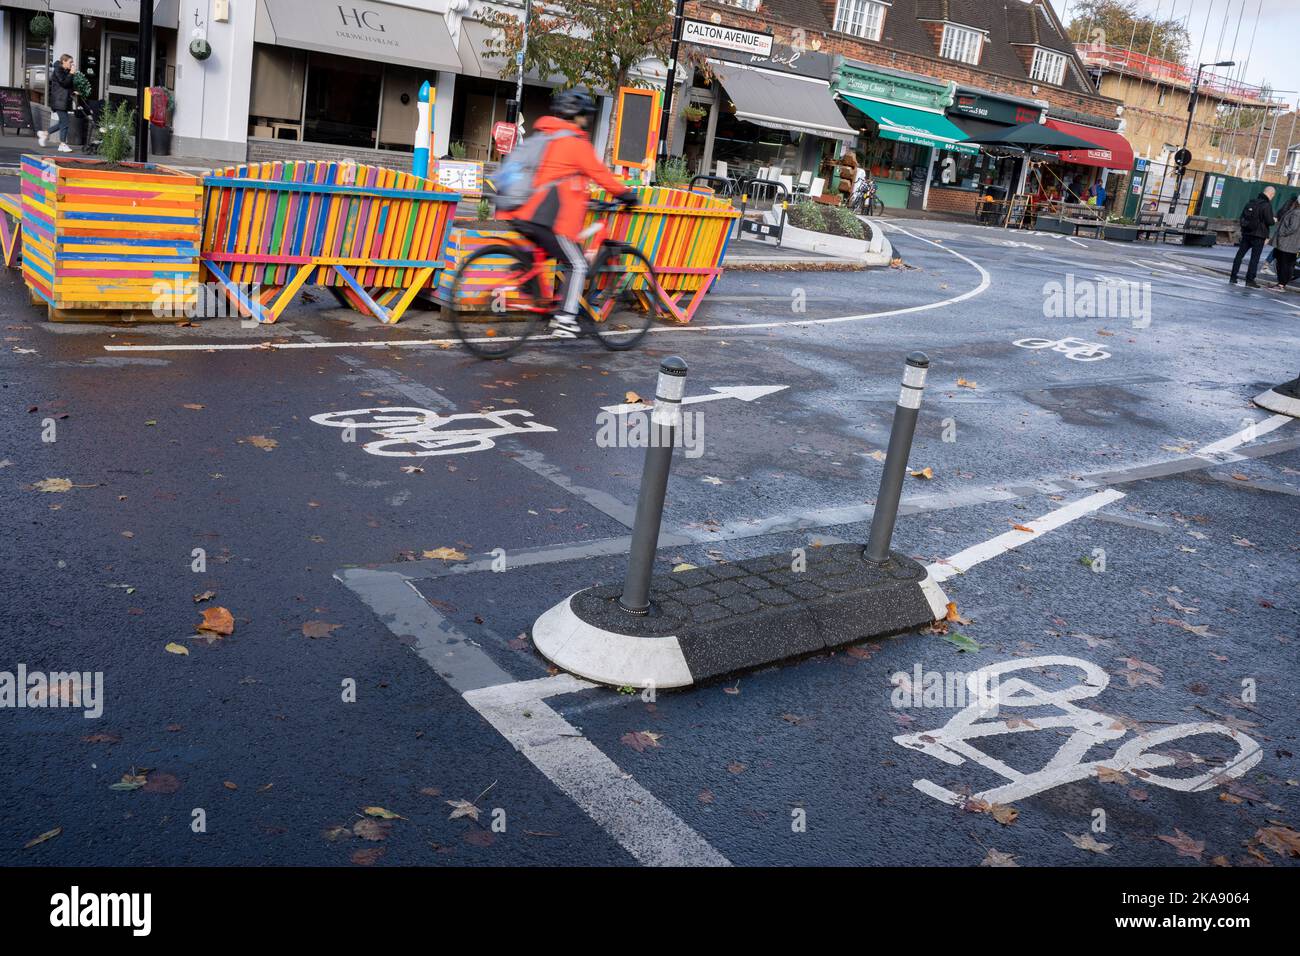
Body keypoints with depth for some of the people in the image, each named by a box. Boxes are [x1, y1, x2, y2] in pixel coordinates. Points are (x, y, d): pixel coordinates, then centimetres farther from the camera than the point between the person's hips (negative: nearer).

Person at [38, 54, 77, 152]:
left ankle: (44, 133, 25)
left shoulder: (66, 71, 17)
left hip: (65, 101, 9)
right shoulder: (58, 70, -9)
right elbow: (64, 82, -20)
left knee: (62, 123, 12)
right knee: (64, 123, -8)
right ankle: (62, 144, -3)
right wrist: (71, 73, -15)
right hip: (59, 101, -9)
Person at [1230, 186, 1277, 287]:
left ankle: (1233, 278, 8)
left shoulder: (1251, 203, 7)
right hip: (1259, 236, -6)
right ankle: (1250, 280, 0)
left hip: (1246, 233, 6)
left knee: (1239, 255, 9)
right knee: (1255, 258, 0)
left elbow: (1242, 217, 12)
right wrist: (1274, 220, 6)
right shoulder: (1267, 205, -13)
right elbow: (1269, 221, -15)